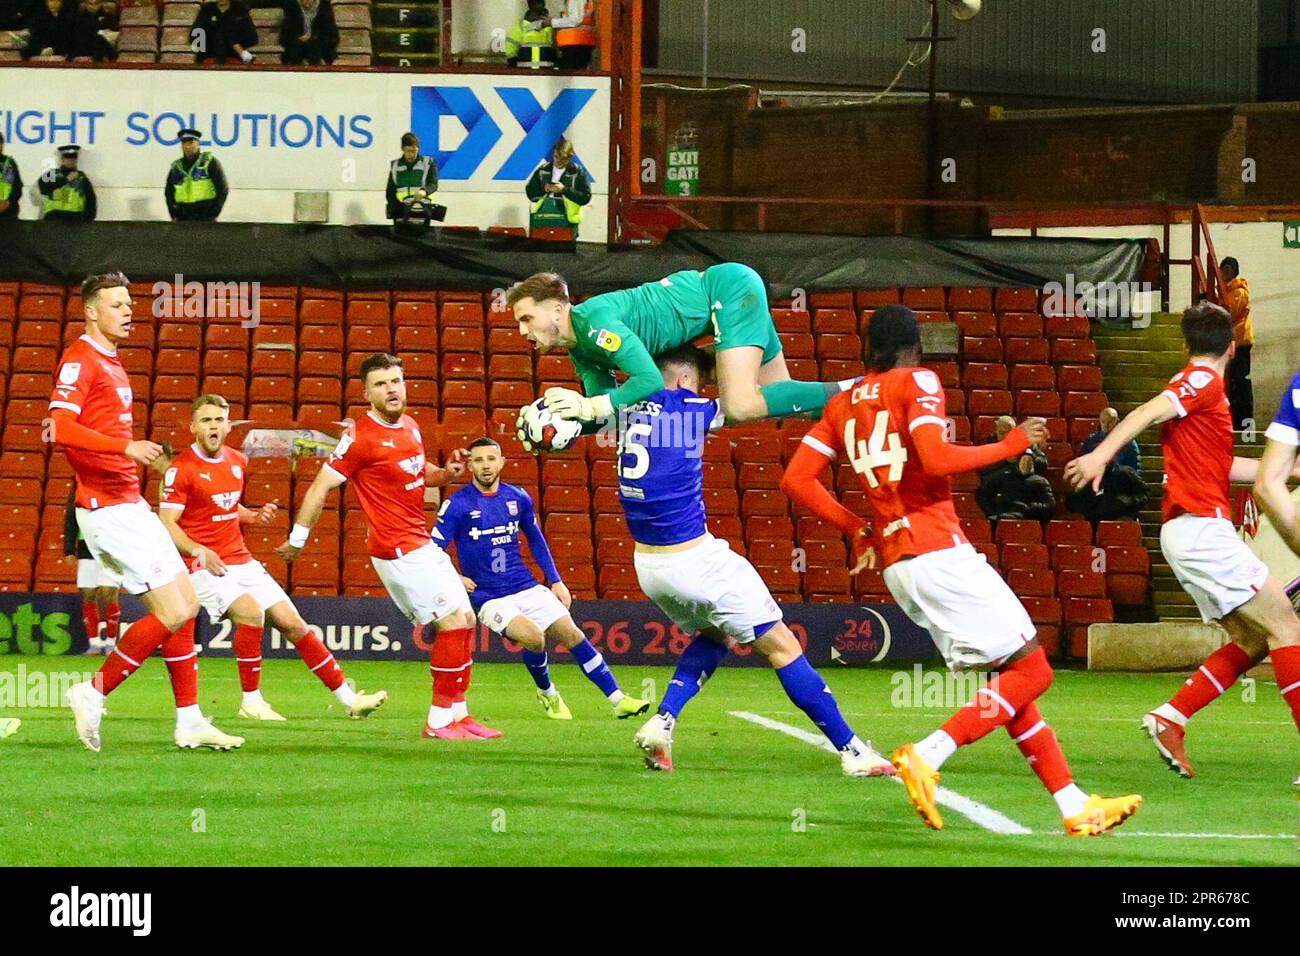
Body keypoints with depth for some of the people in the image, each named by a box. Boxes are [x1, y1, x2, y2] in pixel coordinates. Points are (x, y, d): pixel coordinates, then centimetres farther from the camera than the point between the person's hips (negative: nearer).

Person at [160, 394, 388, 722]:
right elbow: (166, 524, -14)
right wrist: (199, 551, -26)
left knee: (294, 624, 3)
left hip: (242, 563, 7)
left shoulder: (237, 461, 12)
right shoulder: (181, 469, -11)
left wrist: (255, 517, 9)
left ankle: (348, 698, 9)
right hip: (204, 567, -7)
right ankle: (251, 701, -16)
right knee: (251, 611, -31)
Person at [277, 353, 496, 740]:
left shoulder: (410, 427, 9)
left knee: (465, 620, 10)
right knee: (455, 621, -11)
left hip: (422, 544, 9)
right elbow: (320, 488, -12)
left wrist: (447, 472, 5)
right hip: (397, 550, -9)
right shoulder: (361, 438, -16)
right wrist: (297, 540, -8)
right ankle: (439, 720, -5)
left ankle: (458, 714, 17)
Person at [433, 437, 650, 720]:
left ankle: (617, 699, 0)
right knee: (534, 637, -25)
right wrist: (456, 579, -21)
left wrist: (556, 581, 15)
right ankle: (547, 694, 4)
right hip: (489, 599, -4)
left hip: (527, 589, 5)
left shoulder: (517, 498, 4)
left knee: (572, 634, -6)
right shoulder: (457, 505, -10)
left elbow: (536, 540, 18)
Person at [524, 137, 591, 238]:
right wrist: (544, 190, -6)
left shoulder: (578, 172, 0)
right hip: (543, 220, 3)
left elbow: (586, 197, -7)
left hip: (568, 222, -3)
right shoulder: (543, 170, 10)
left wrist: (564, 190, -16)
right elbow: (529, 191, 14)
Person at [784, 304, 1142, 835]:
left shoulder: (843, 403, 16)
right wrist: (1009, 445, -6)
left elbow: (796, 479, 10)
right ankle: (926, 758, -18)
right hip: (939, 550, -8)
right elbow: (935, 458, -19)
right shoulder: (917, 383, -3)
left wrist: (856, 529, 18)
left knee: (1007, 680, 10)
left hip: (895, 565, 8)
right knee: (1032, 669, -4)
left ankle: (1075, 806, 6)